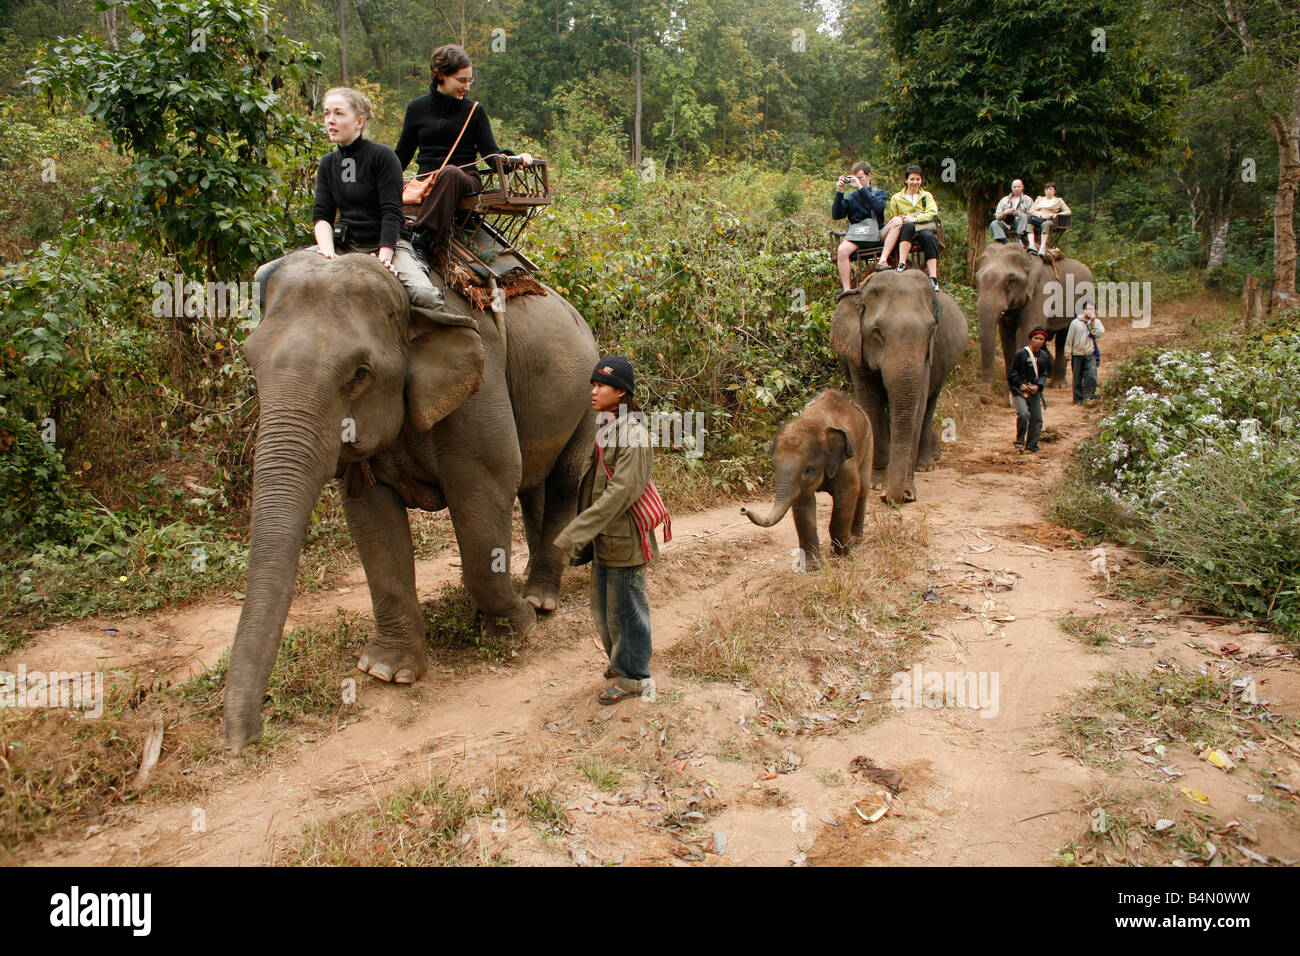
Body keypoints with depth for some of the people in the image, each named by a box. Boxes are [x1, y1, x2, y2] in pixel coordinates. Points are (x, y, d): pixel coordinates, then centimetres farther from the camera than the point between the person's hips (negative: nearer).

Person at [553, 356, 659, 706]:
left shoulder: (632, 434, -19)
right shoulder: (604, 428, 9)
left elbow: (620, 493, -26)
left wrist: (575, 534, -27)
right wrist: (583, 535, 15)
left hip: (623, 540, -9)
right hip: (603, 538, 9)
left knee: (624, 608, 4)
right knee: (603, 604, 20)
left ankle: (633, 677, 20)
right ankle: (620, 661, 39)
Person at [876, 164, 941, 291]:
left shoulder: (927, 196, 23)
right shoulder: (896, 198, 21)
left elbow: (933, 213, 6)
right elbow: (890, 219, 16)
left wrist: (915, 218, -11)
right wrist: (900, 219, -7)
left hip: (923, 228, 1)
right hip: (906, 231, -1)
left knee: (929, 237, -37)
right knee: (908, 225, -39)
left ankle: (933, 278, -46)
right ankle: (902, 264, -50)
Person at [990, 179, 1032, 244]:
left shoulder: (1027, 200, 15)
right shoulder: (1004, 200, 21)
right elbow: (997, 216, 13)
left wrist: (1019, 214, -14)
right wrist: (1004, 213, -8)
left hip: (1019, 223, -2)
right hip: (1006, 224, 2)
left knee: (1024, 216, -33)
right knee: (994, 223, -27)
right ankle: (1004, 242, -48)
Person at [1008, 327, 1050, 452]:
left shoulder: (1043, 356, 10)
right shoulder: (1021, 354, -6)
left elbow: (1043, 375, 14)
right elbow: (1011, 372, -2)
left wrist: (1038, 385, -5)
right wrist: (1020, 384, -11)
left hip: (1035, 391, 5)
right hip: (1020, 390, -5)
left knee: (1037, 419, 2)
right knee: (1023, 414, -24)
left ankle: (1032, 445, 16)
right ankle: (1020, 441, -6)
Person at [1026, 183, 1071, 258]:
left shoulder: (1058, 200, 23)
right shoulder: (1039, 198, 30)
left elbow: (1068, 211, 11)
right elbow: (1031, 211, 16)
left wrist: (1055, 214, -6)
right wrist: (1041, 215, -3)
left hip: (1049, 220, -2)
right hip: (1037, 218, 2)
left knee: (1045, 224, -40)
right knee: (1029, 223, -36)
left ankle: (1042, 248, -55)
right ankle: (1031, 245, -54)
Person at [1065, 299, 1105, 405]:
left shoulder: (1096, 322, 8)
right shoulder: (1075, 322, 3)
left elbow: (1100, 333, -11)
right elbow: (1069, 339, 6)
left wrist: (1093, 321, -14)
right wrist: (1068, 354, 4)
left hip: (1090, 355, 0)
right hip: (1077, 355, 0)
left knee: (1092, 376, -17)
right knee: (1077, 378, 5)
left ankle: (1088, 396, -6)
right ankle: (1078, 399, 16)